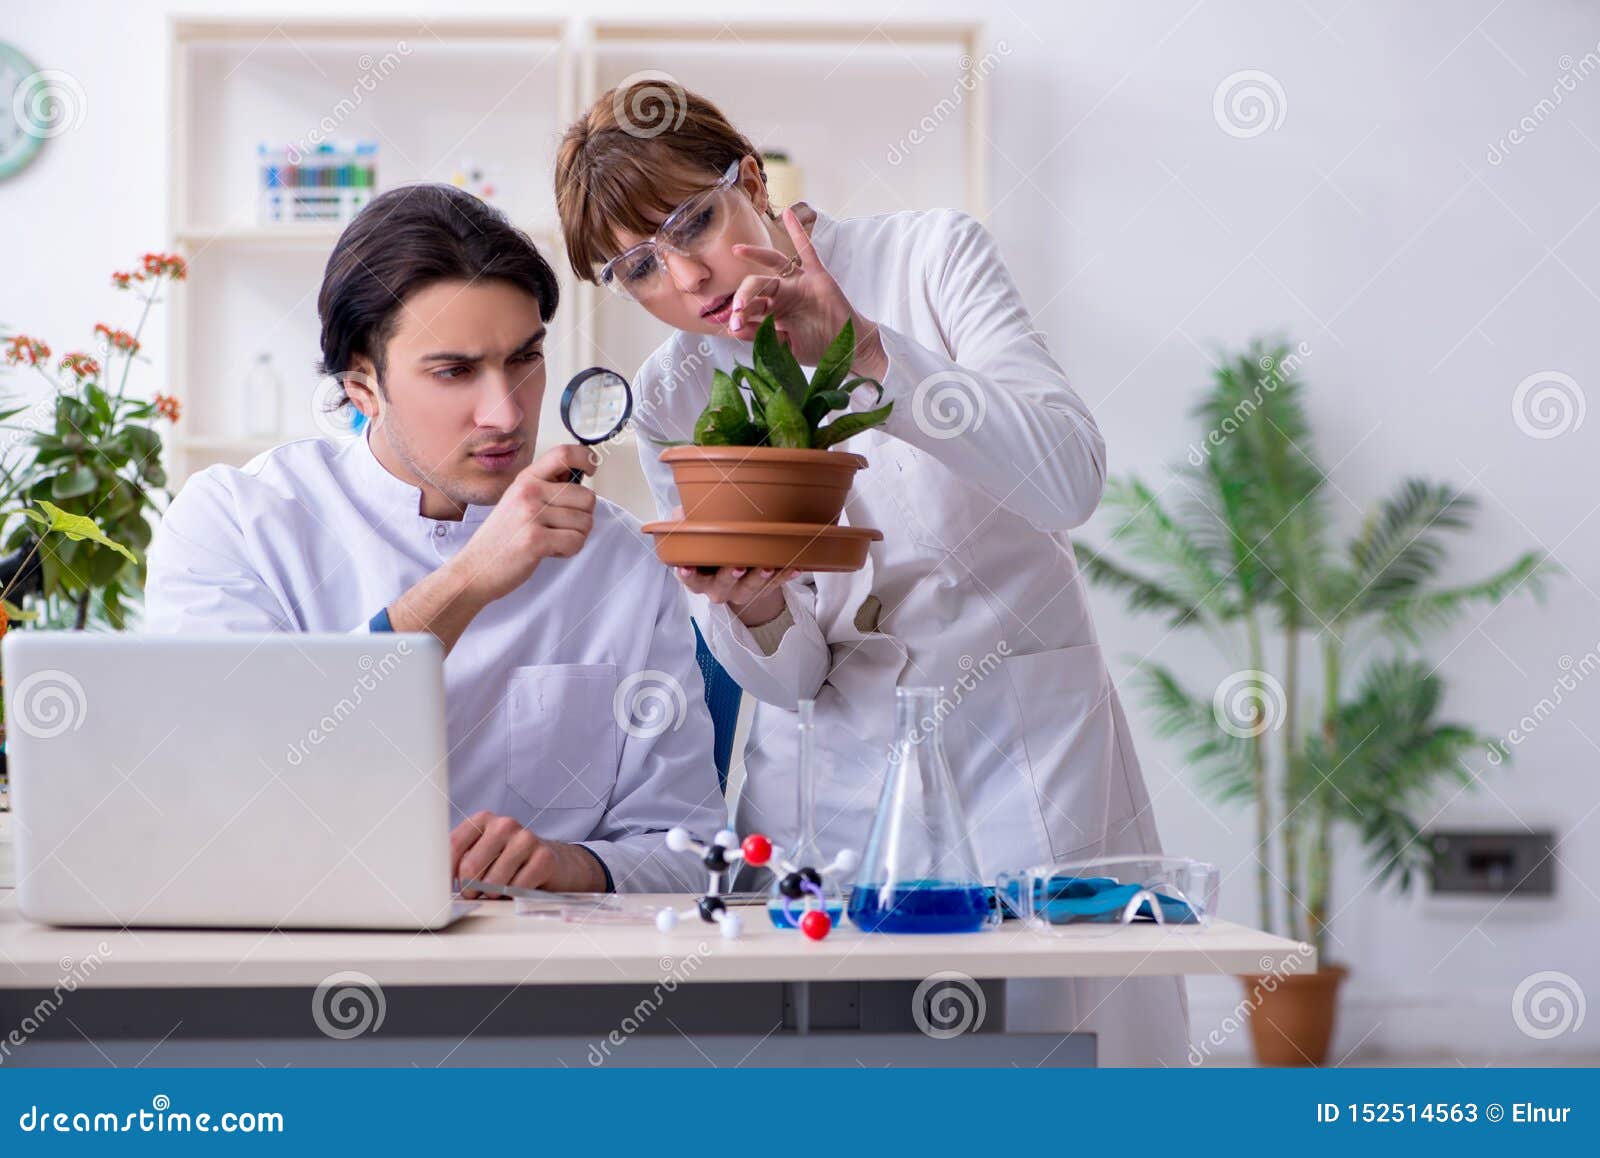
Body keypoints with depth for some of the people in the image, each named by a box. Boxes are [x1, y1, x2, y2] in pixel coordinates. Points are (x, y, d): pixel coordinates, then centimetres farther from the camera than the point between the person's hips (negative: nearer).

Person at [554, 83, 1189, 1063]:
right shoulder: (672, 403, 3)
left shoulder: (932, 259, -5)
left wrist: (869, 354, -26)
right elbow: (788, 675, 3)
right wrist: (752, 614, -21)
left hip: (1018, 755, -2)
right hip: (827, 774, 2)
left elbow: (1071, 478, -17)